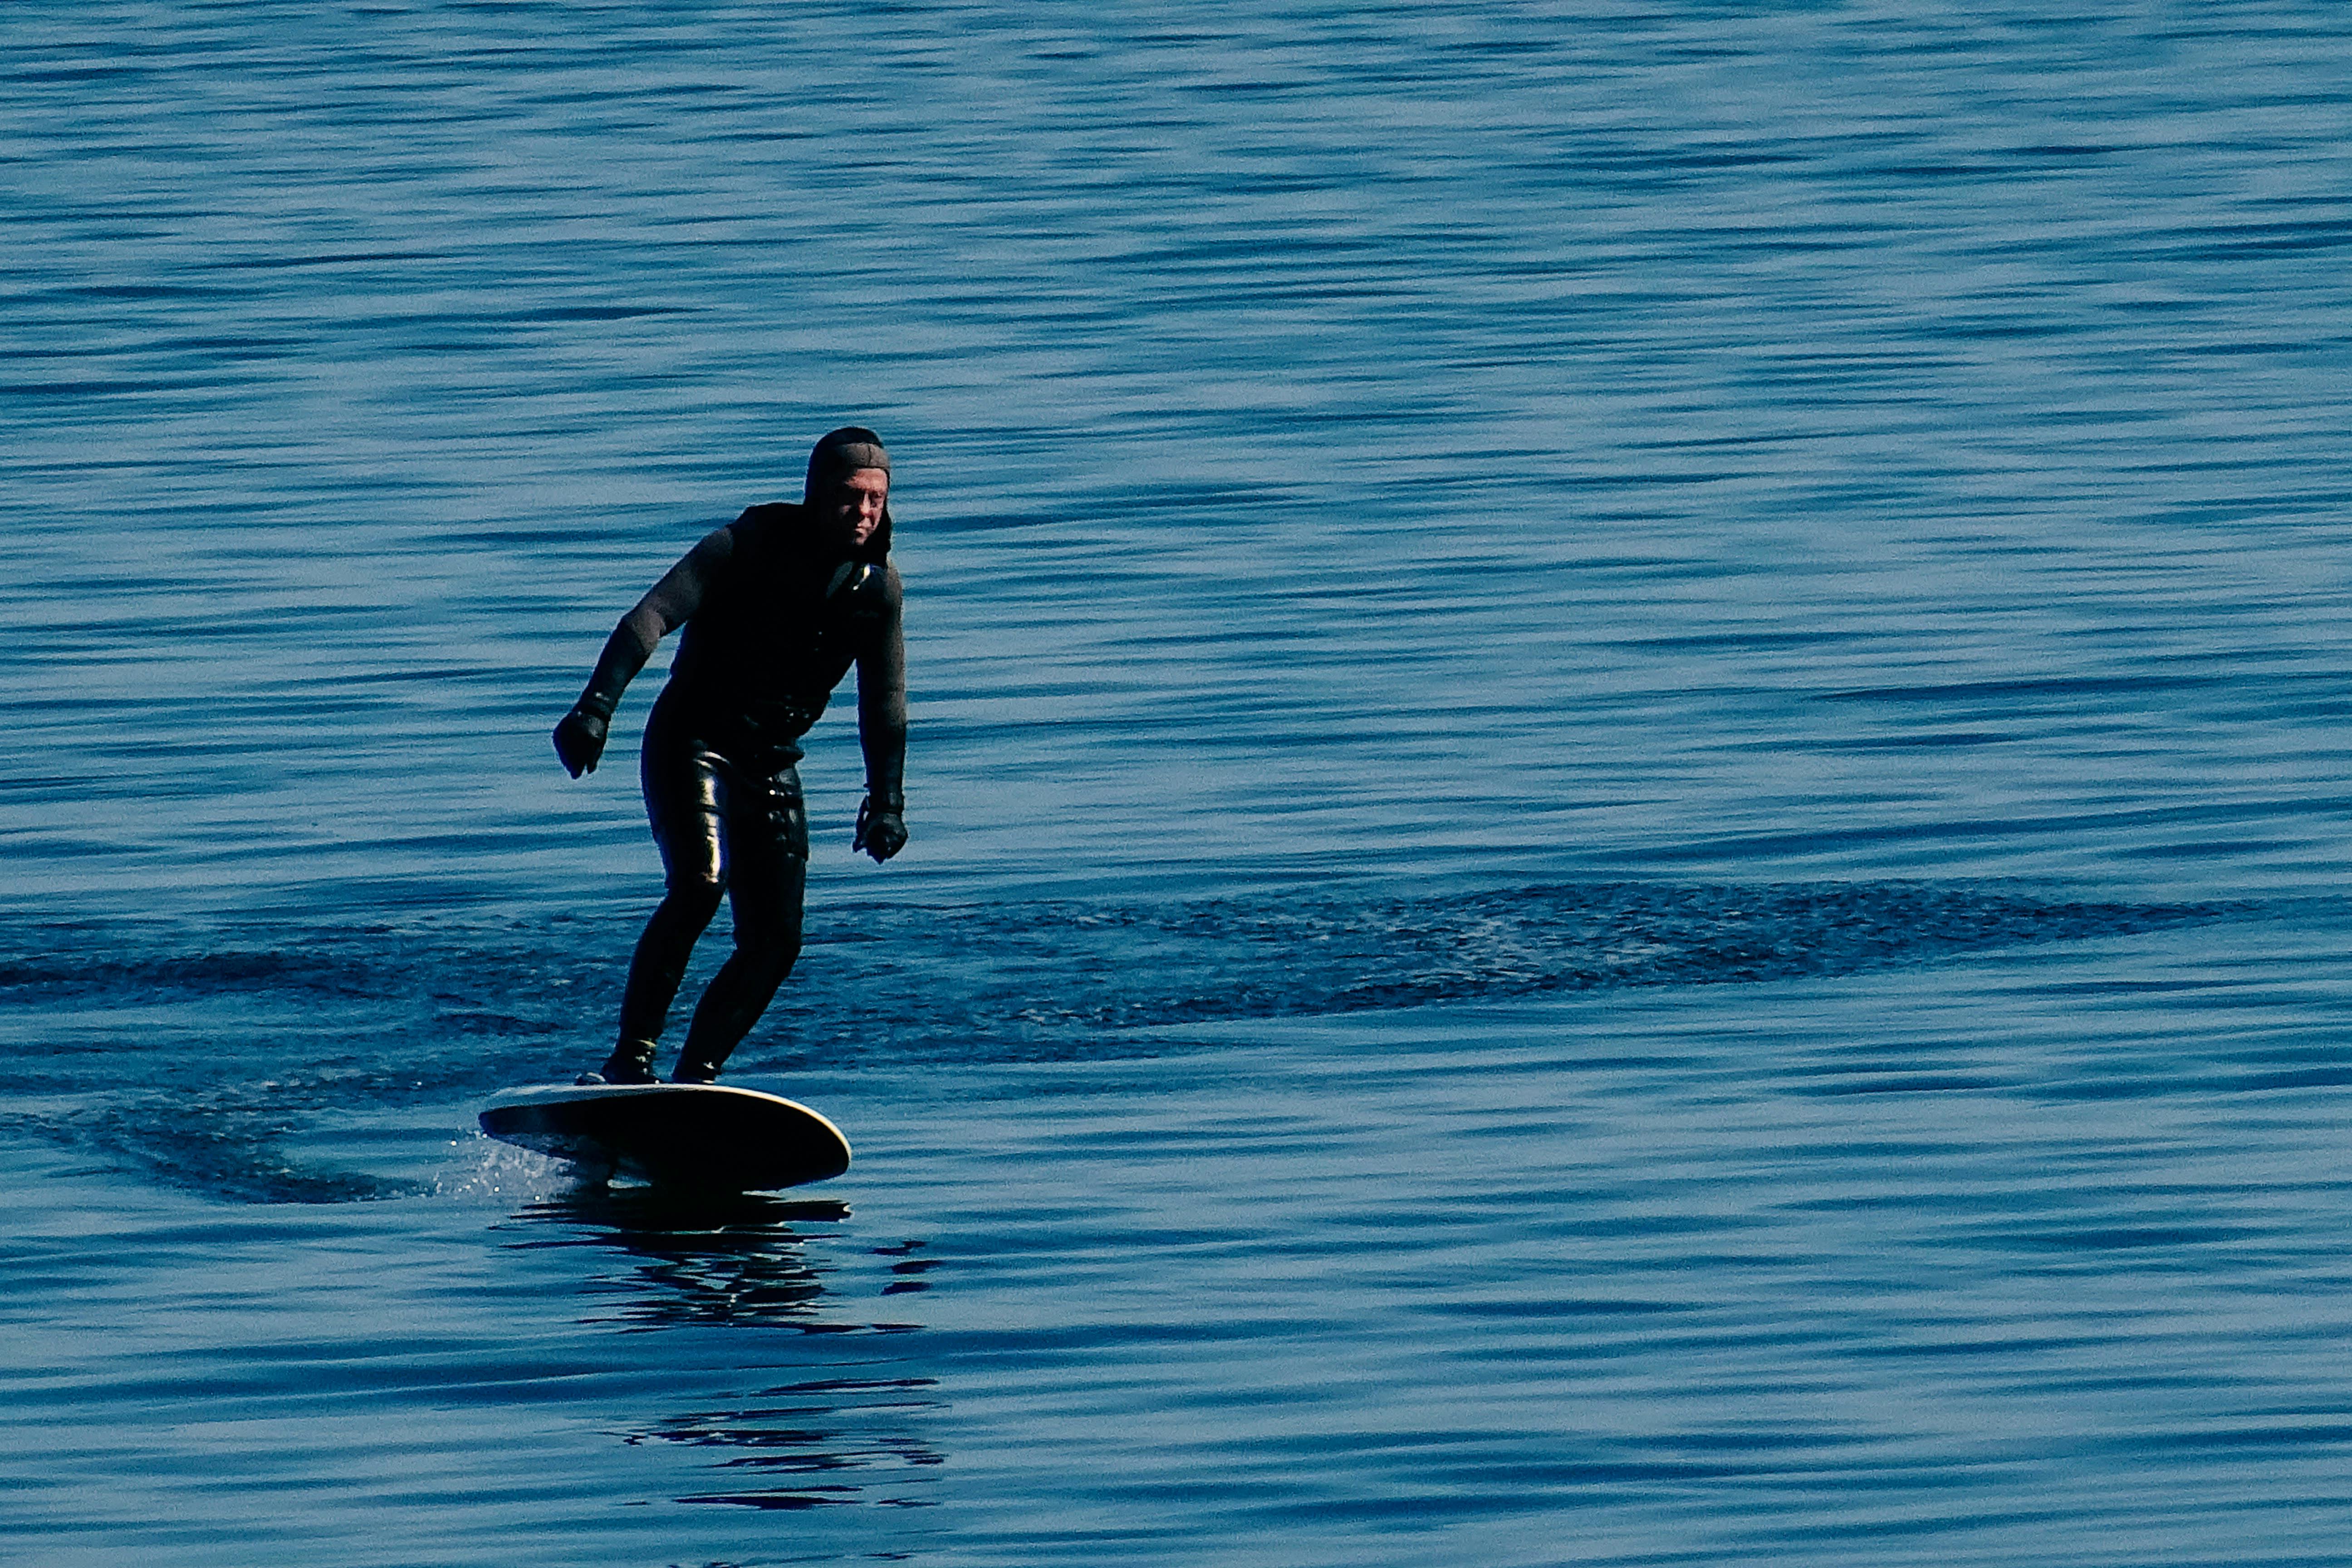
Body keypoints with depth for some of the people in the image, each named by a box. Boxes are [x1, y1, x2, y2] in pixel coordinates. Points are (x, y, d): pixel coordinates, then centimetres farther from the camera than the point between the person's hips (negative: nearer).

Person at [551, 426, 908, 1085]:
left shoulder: (879, 588, 1)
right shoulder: (752, 544, -15)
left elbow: (883, 704, 14)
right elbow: (651, 616, -23)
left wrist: (886, 800, 5)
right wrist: (597, 705, -35)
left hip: (771, 768, 6)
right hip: (693, 742, -6)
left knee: (775, 943, -4)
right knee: (700, 882, -28)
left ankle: (694, 1078, 5)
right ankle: (630, 1061, -26)